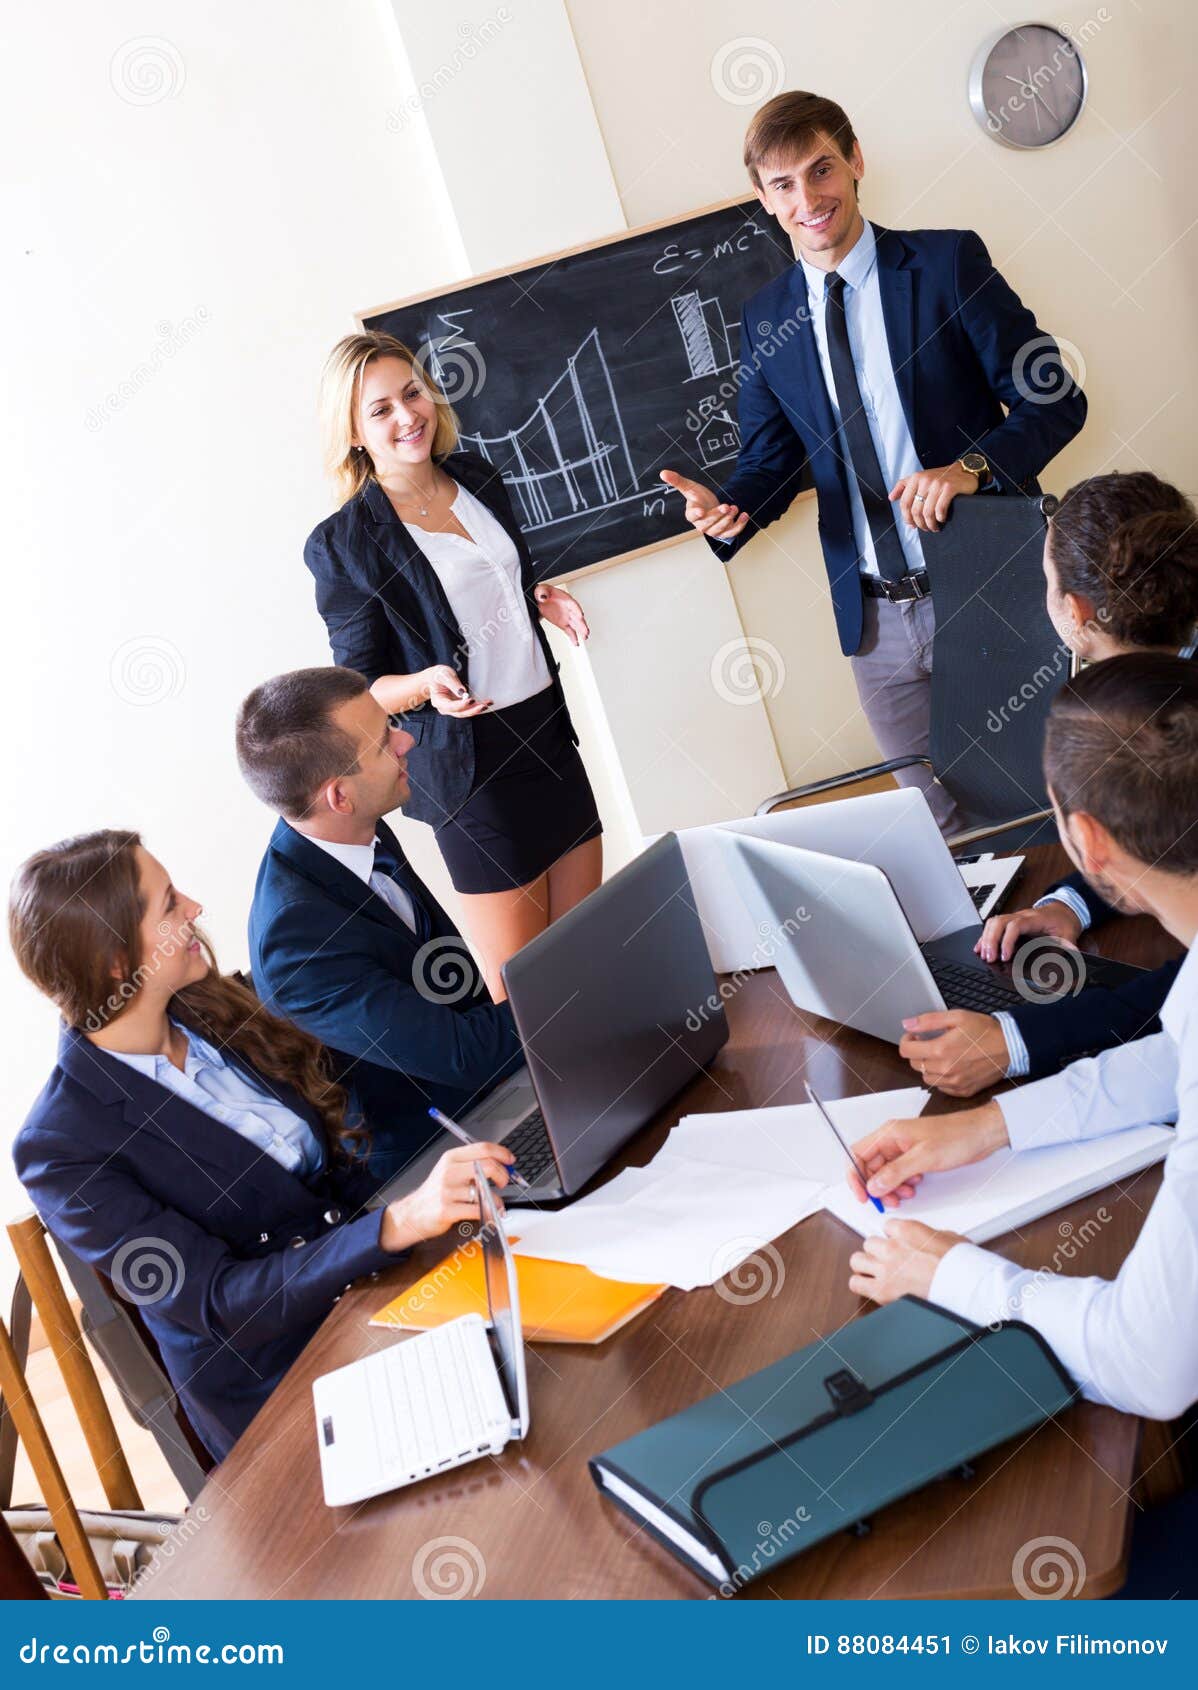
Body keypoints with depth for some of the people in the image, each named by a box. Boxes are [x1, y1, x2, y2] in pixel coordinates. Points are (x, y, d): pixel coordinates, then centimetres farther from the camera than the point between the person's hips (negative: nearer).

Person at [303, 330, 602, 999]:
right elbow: (361, 686, -6)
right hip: (468, 767, -6)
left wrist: (544, 602, 3)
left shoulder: (478, 478, 5)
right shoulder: (342, 543, -12)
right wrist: (425, 686, -25)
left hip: (550, 732, 6)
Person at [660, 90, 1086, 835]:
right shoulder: (765, 318, 6)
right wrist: (726, 507, -10)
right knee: (944, 820, 12)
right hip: (876, 614, 3)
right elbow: (772, 457, 13)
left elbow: (1056, 400, -5)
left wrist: (972, 466, -24)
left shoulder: (948, 261, -4)